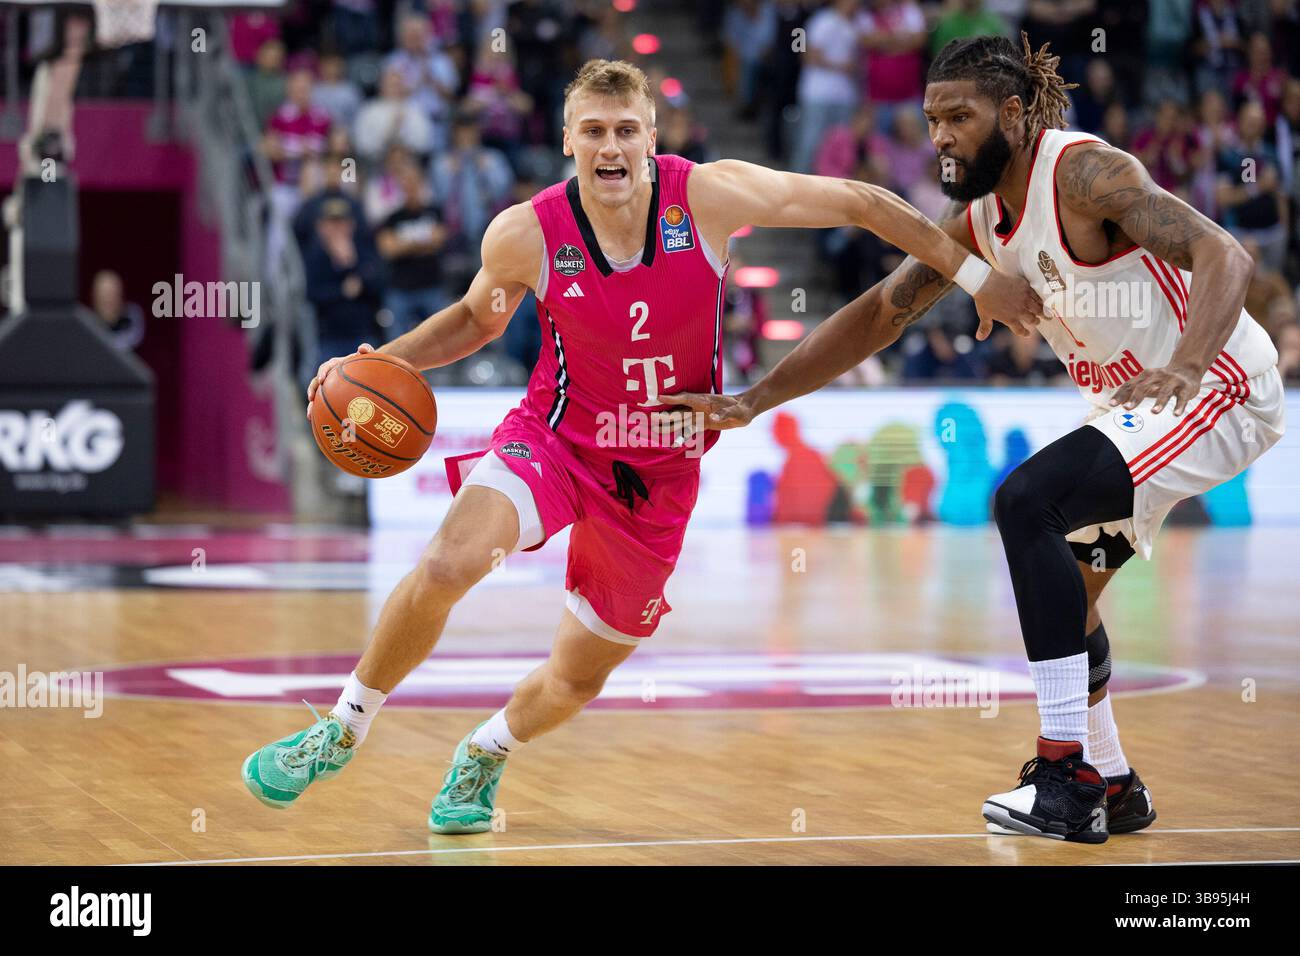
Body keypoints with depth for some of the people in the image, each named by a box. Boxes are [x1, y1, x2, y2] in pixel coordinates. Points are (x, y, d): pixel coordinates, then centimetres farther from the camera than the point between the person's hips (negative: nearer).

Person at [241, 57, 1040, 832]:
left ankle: (485, 755, 44)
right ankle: (343, 731, -7)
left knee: (577, 680, 10)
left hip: (659, 474, 1)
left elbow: (860, 203, -8)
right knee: (447, 566, -30)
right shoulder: (526, 235, -14)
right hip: (554, 439, -1)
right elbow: (478, 318, 8)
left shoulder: (711, 195, -18)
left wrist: (977, 277, -4)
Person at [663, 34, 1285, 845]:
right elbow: (879, 315, 12)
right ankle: (1113, 788, 30)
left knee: (1027, 503, -23)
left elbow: (1223, 255, -30)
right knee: (1062, 585, 15)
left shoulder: (1085, 173, -21)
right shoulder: (979, 220, 6)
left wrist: (1182, 368, -47)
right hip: (1142, 402, 10)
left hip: (1220, 386, -10)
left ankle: (1068, 778, -23)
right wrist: (754, 401, 5)